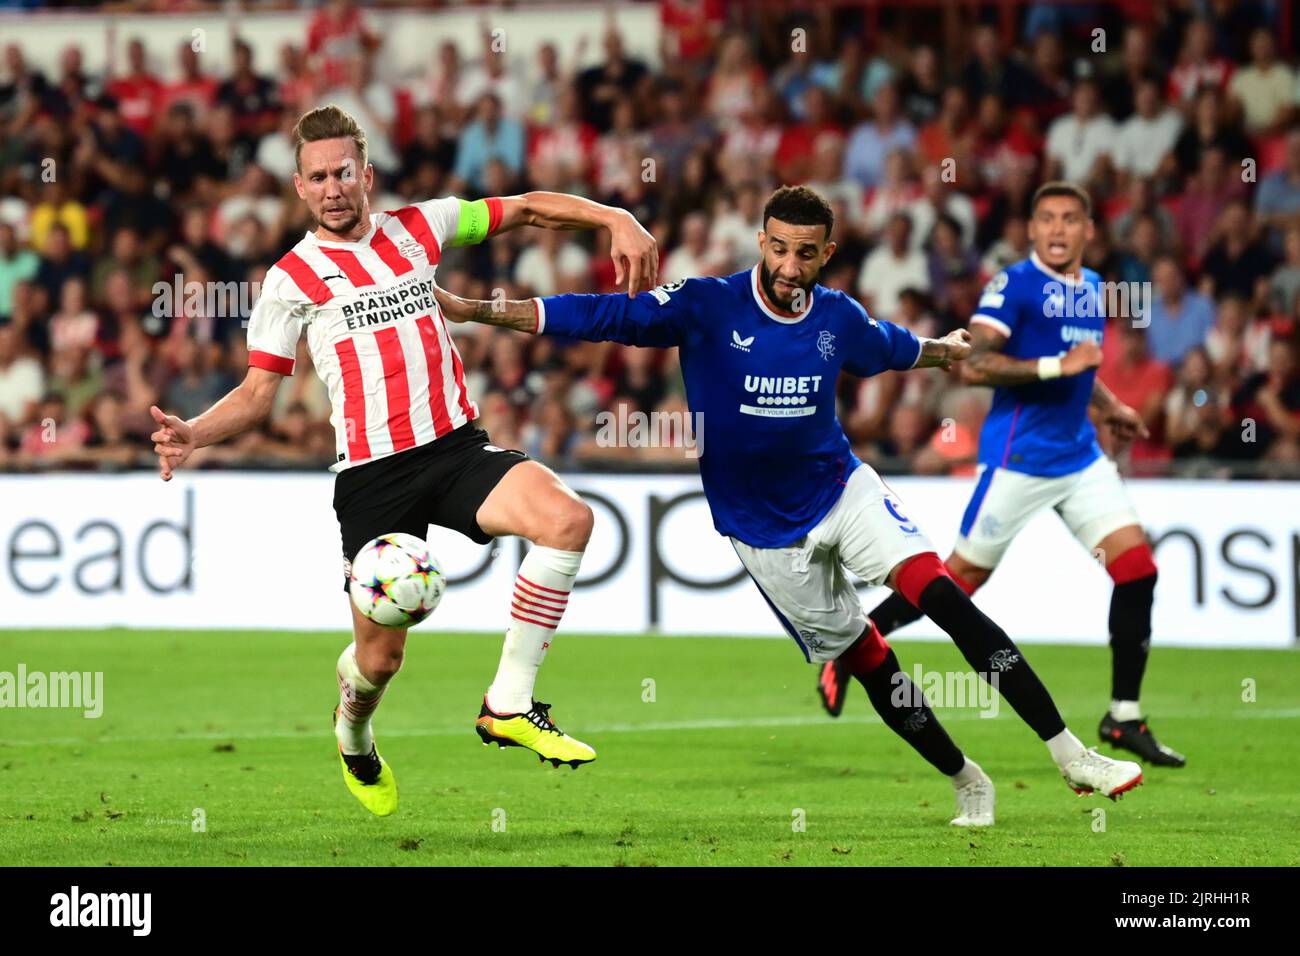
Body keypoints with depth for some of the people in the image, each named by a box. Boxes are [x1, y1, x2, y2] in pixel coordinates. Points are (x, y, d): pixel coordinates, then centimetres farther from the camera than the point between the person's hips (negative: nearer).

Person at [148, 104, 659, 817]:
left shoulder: (419, 227, 9)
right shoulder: (292, 278, 2)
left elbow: (527, 209, 15)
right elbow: (258, 390, 4)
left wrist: (615, 219, 1)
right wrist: (191, 434, -14)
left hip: (456, 446, 2)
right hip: (372, 476, -2)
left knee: (566, 517, -27)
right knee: (379, 657, -1)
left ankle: (509, 705, -15)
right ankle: (353, 739, 39)